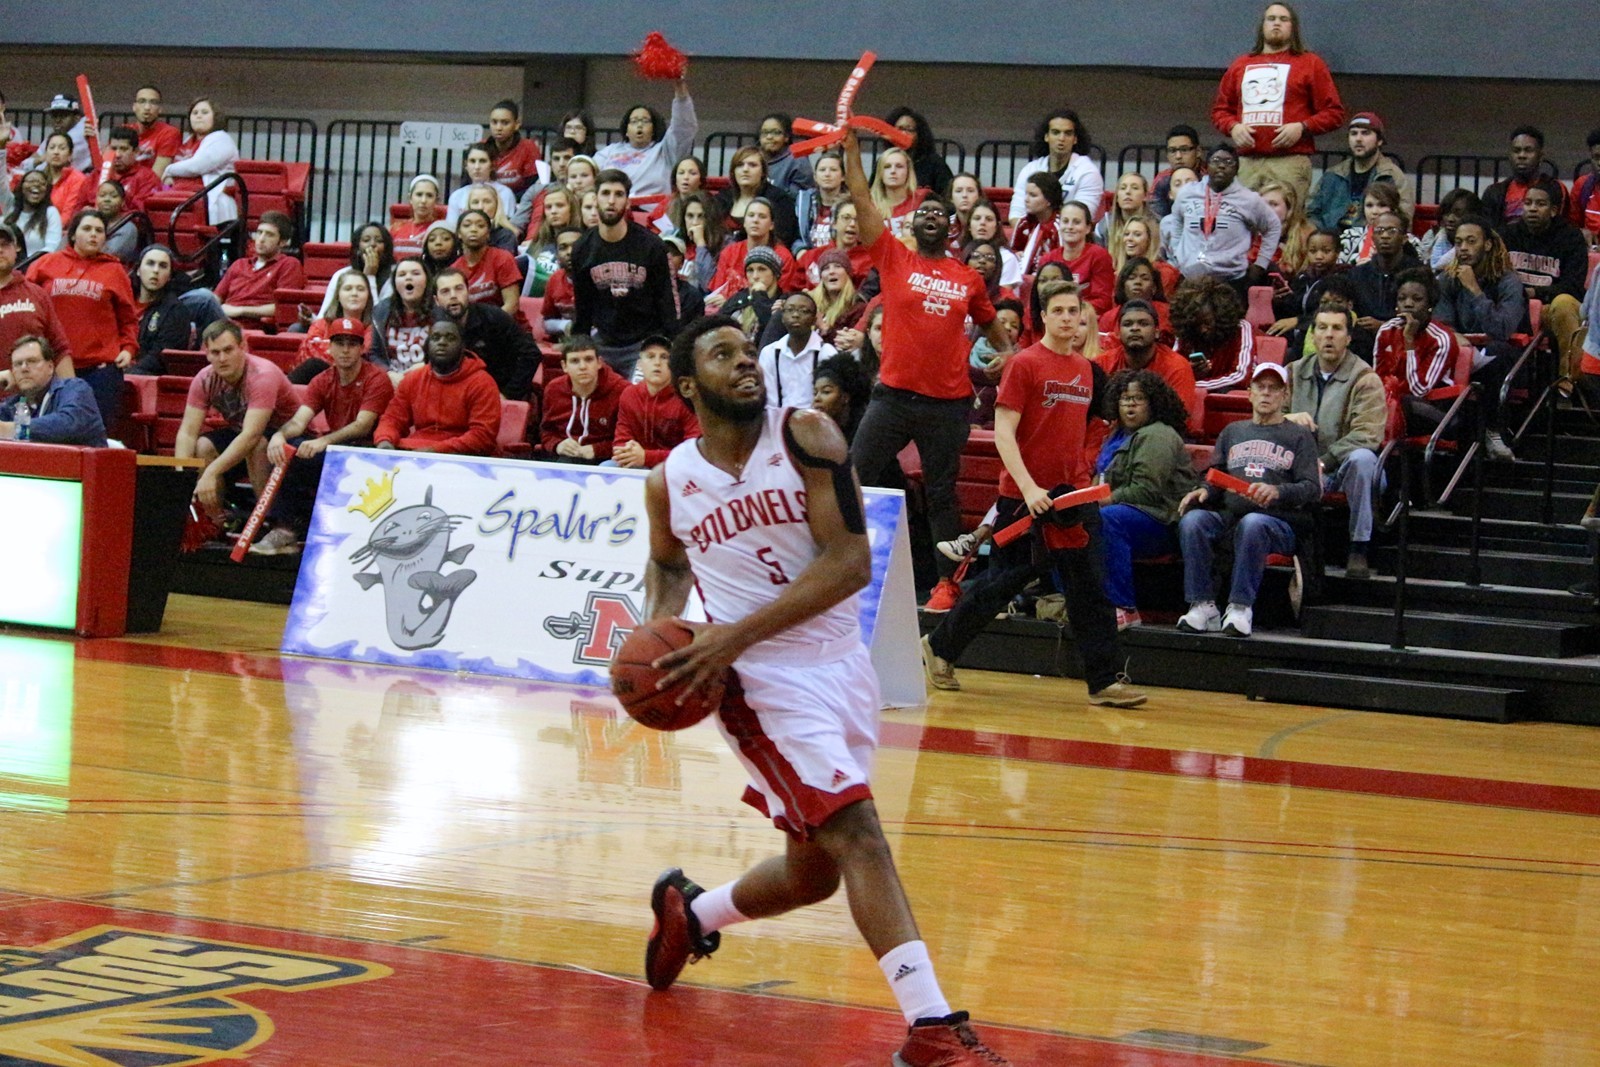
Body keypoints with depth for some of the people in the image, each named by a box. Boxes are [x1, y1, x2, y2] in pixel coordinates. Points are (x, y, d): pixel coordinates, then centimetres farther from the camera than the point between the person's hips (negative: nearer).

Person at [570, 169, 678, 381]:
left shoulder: (651, 245, -6)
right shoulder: (583, 249, 3)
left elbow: (667, 300, -4)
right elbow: (583, 308, 12)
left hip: (645, 342, -3)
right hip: (603, 343, 3)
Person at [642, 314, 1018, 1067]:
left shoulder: (806, 437, -7)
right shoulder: (669, 482, -1)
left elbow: (850, 562, -14)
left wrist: (738, 633, -21)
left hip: (839, 663, 3)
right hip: (764, 677, -3)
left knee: (813, 871, 14)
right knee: (858, 835, -19)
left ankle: (689, 911, 43)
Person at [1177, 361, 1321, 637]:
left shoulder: (1299, 436, 14)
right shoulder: (1232, 432, 27)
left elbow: (1313, 489, 1)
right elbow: (1215, 477, 22)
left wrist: (1277, 492, -19)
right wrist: (1204, 491, -3)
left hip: (1281, 523, -4)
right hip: (1229, 517, 4)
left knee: (1252, 523, -39)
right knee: (1192, 519, -29)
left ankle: (1241, 608, -36)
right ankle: (1203, 606, -29)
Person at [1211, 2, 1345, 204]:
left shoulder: (1310, 64, 11)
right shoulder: (1240, 65, 21)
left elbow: (1334, 113, 6)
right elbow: (1220, 109, 24)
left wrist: (1302, 127, -9)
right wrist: (1233, 127, 2)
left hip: (1291, 163, -3)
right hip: (1247, 163, 3)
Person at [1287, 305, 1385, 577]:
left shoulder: (1365, 378, -5)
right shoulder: (1296, 373, 11)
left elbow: (1367, 436, -16)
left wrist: (1324, 462, -26)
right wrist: (1288, 418, -17)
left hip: (1345, 469, -3)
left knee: (1361, 458, -39)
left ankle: (1359, 550, -29)